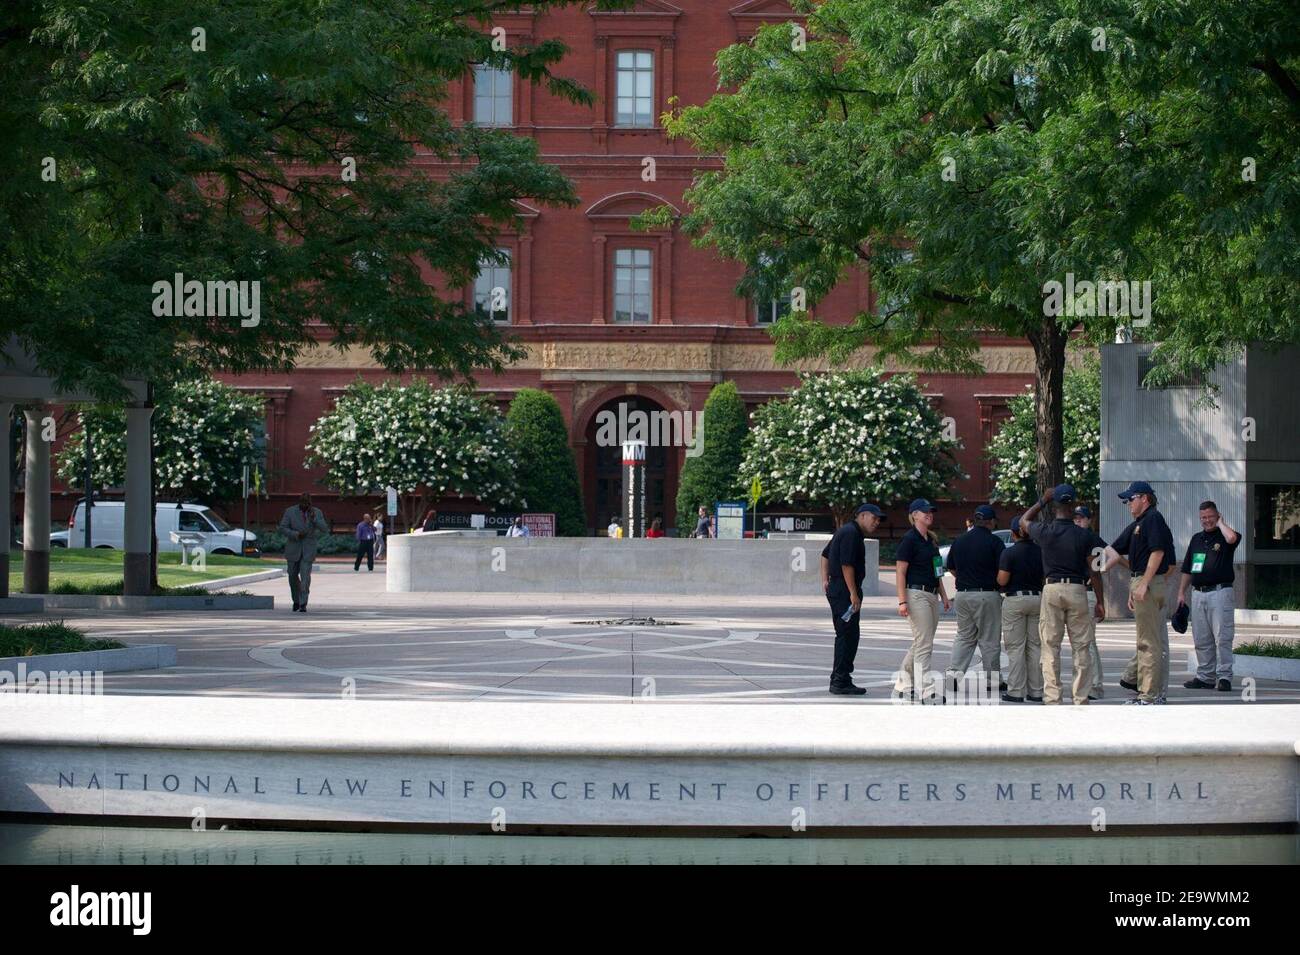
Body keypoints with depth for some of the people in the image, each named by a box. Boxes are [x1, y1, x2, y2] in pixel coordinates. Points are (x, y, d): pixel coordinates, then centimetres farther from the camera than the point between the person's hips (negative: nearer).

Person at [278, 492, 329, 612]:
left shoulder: (317, 512, -4)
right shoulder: (290, 512, -7)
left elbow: (325, 529, -11)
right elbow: (282, 528, -9)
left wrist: (314, 518, -25)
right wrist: (296, 534, -23)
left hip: (308, 549, -1)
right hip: (293, 548, 1)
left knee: (305, 576, -14)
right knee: (293, 576, 10)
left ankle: (303, 604, -14)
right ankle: (296, 600, 33)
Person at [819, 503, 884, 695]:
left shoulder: (847, 531, 19)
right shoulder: (851, 534, -14)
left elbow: (825, 555, 27)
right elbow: (846, 565, -21)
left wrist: (825, 579, 19)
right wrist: (854, 594, -21)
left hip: (836, 589, 11)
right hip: (845, 591, -11)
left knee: (847, 636, 13)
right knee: (848, 635, -10)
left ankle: (839, 680, 17)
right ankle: (840, 681, -10)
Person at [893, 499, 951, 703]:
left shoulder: (932, 540, 17)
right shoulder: (909, 539, -9)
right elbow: (900, 572, -12)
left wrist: (943, 595, 19)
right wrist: (902, 601, -19)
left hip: (931, 596, 9)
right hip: (916, 594, -9)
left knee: (920, 644, 12)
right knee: (924, 644, -10)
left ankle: (902, 687, 20)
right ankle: (925, 692, -10)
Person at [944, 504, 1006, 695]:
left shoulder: (959, 541, 8)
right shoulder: (994, 542, -9)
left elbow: (951, 568, 16)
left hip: (962, 594, 5)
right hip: (987, 594, -5)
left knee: (964, 636, 13)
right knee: (989, 639, 3)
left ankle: (954, 672, -2)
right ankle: (992, 680, 9)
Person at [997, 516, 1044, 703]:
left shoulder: (1009, 553, -9)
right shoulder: (1041, 551, 3)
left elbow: (1002, 580, -13)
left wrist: (998, 577, 8)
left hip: (1015, 599, -4)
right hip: (1038, 598, 4)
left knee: (1015, 647, -1)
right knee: (1036, 646, 8)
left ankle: (1016, 692, -2)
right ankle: (1036, 692, 9)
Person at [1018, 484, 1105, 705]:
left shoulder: (1044, 531, -3)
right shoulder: (1085, 536, -3)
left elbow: (1023, 521, 19)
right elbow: (1094, 571, -1)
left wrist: (1043, 500, 22)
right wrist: (1100, 602, 5)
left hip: (1051, 589, 0)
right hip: (1077, 590, 0)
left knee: (1050, 647, 4)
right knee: (1080, 648, 5)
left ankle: (1052, 698, 0)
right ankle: (1080, 699, 3)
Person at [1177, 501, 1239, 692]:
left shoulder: (1223, 536, 0)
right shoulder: (1196, 538, 17)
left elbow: (1232, 538, -28)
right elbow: (1187, 569, 20)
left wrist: (1220, 523, -9)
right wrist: (1181, 593, 14)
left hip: (1220, 592, -6)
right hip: (1198, 594, 6)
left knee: (1222, 637, -7)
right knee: (1201, 640, 8)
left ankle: (1225, 676, -4)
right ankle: (1205, 676, 14)